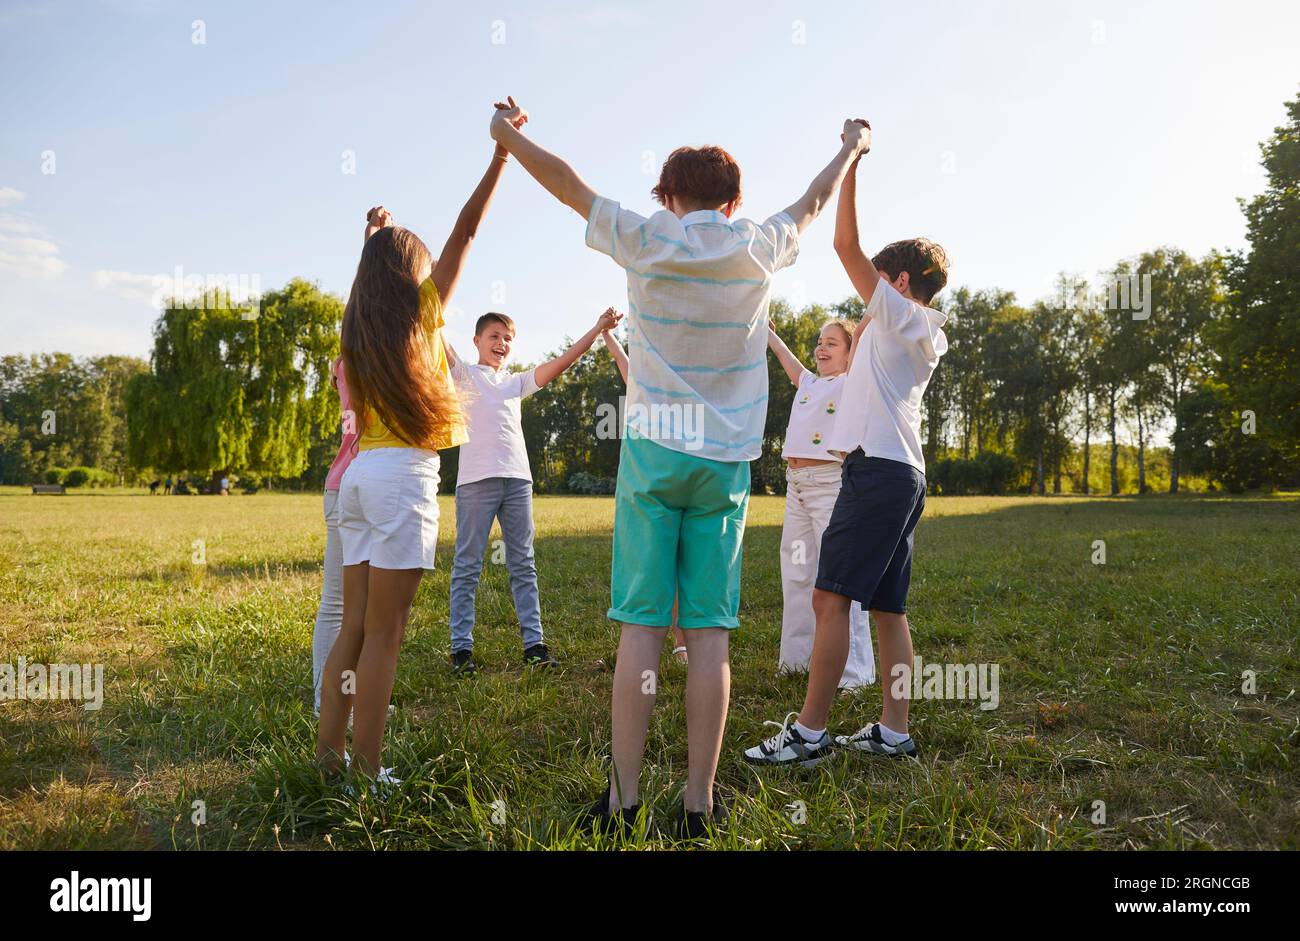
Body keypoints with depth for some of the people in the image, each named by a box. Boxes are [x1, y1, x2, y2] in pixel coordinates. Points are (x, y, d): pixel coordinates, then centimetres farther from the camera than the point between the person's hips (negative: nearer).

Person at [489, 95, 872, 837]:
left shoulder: (646, 240, 1)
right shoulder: (759, 248, 5)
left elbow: (567, 182, 14)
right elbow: (812, 205, 26)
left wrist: (508, 135, 31)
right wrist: (851, 149, 45)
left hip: (654, 450, -1)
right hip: (726, 460, 1)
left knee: (642, 623, 0)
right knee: (710, 631, 1)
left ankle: (624, 796, 3)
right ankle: (700, 801, 6)